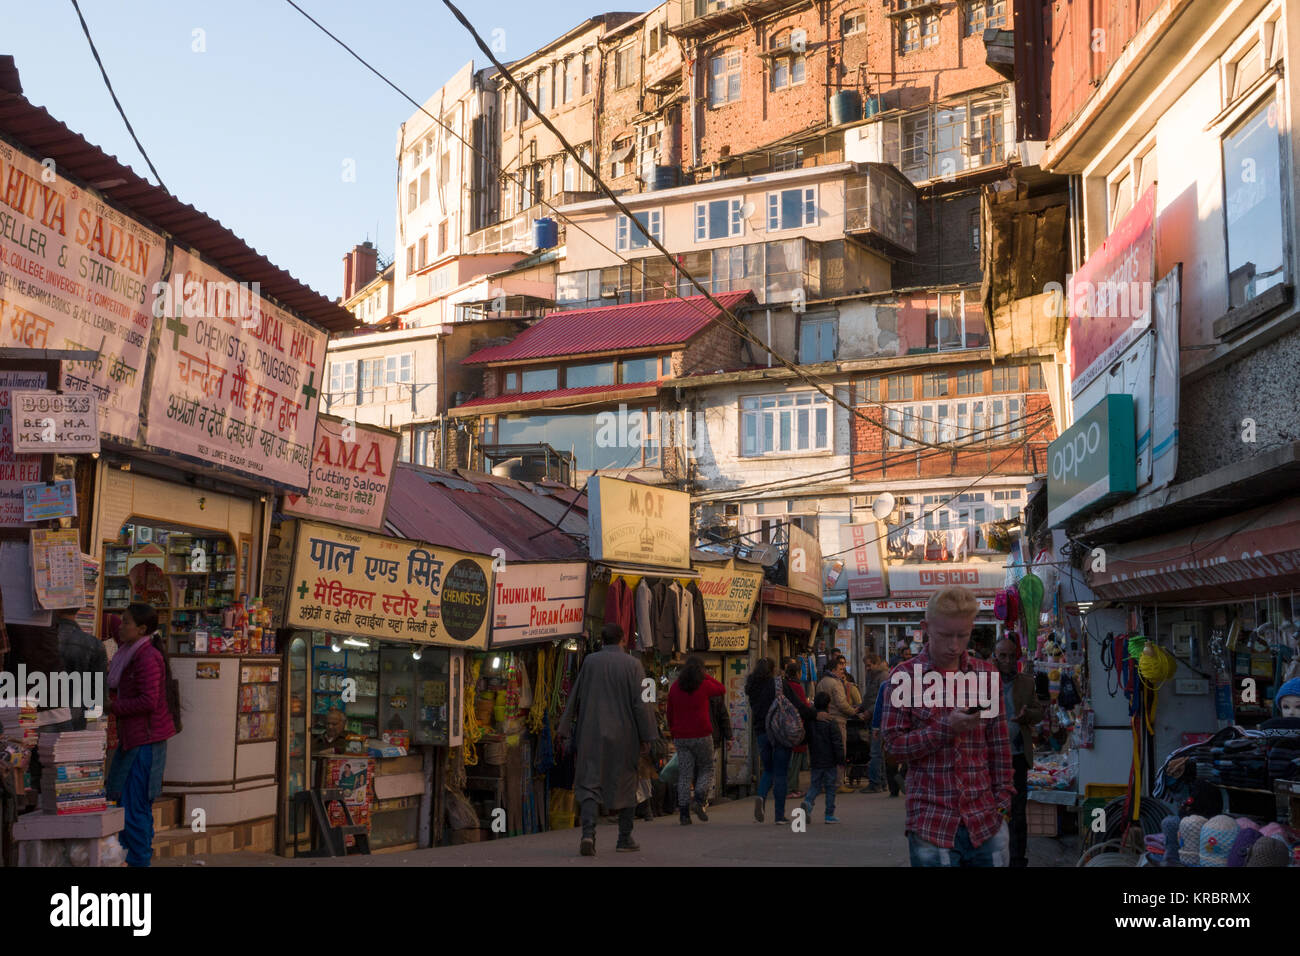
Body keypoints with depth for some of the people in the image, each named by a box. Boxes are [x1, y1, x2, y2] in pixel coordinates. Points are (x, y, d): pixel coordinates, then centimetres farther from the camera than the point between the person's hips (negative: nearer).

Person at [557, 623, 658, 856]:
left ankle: (588, 833, -20)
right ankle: (625, 839, 19)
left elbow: (575, 697, 3)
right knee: (626, 784, 14)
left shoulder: (590, 661, -1)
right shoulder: (633, 665, -4)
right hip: (624, 736, 0)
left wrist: (564, 728, 10)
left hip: (591, 734, 0)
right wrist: (646, 736, -1)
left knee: (588, 784, 1)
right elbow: (640, 703, -7)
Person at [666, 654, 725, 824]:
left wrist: (673, 734, 23)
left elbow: (670, 713, 13)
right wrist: (706, 676, 12)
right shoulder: (704, 685, -5)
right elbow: (722, 690, 13)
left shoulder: (675, 687, 7)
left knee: (684, 774, 4)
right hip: (701, 736, -3)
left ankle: (684, 813, -1)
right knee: (706, 770, 11)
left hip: (681, 737, 3)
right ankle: (698, 800, -11)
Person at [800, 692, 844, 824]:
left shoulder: (809, 722, 1)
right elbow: (837, 743, -11)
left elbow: (806, 740, 11)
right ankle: (829, 815, 6)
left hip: (815, 762, 3)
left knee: (815, 785, 12)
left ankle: (808, 802, -15)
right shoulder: (831, 723, -11)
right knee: (830, 788, 6)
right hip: (829, 762, -3)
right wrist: (840, 759, -4)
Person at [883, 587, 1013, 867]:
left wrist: (1003, 798, 6)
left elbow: (999, 743, 12)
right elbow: (893, 743, -5)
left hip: (987, 822, 3)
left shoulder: (986, 674, 9)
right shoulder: (905, 676, -2)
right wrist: (946, 729, -16)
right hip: (931, 823, -3)